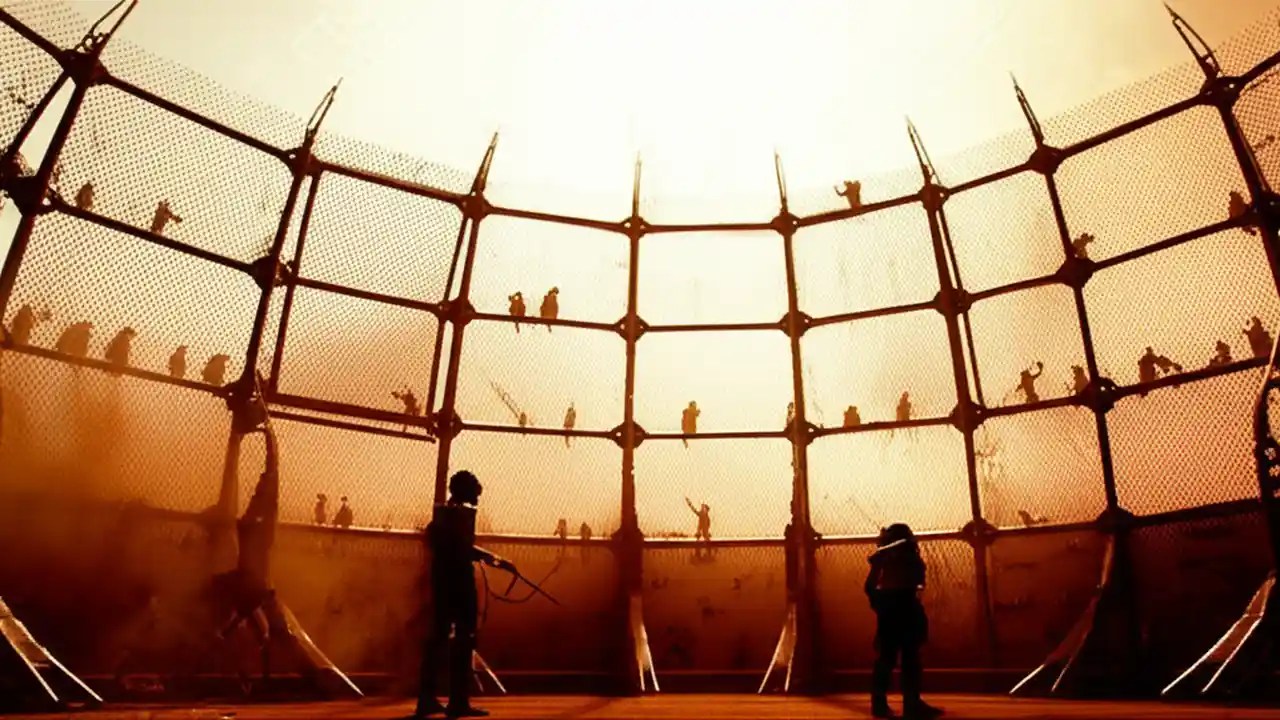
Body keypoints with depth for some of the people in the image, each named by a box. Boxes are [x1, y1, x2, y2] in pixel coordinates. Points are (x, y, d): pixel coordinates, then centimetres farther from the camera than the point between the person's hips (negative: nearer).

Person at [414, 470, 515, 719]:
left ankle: (427, 699, 15)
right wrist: (495, 560, -15)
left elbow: (432, 539, 18)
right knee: (464, 638, -3)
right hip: (459, 582, -8)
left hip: (441, 581, 8)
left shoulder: (441, 513, 12)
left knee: (437, 636, 11)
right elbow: (465, 547, -21)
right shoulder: (465, 513, -12)